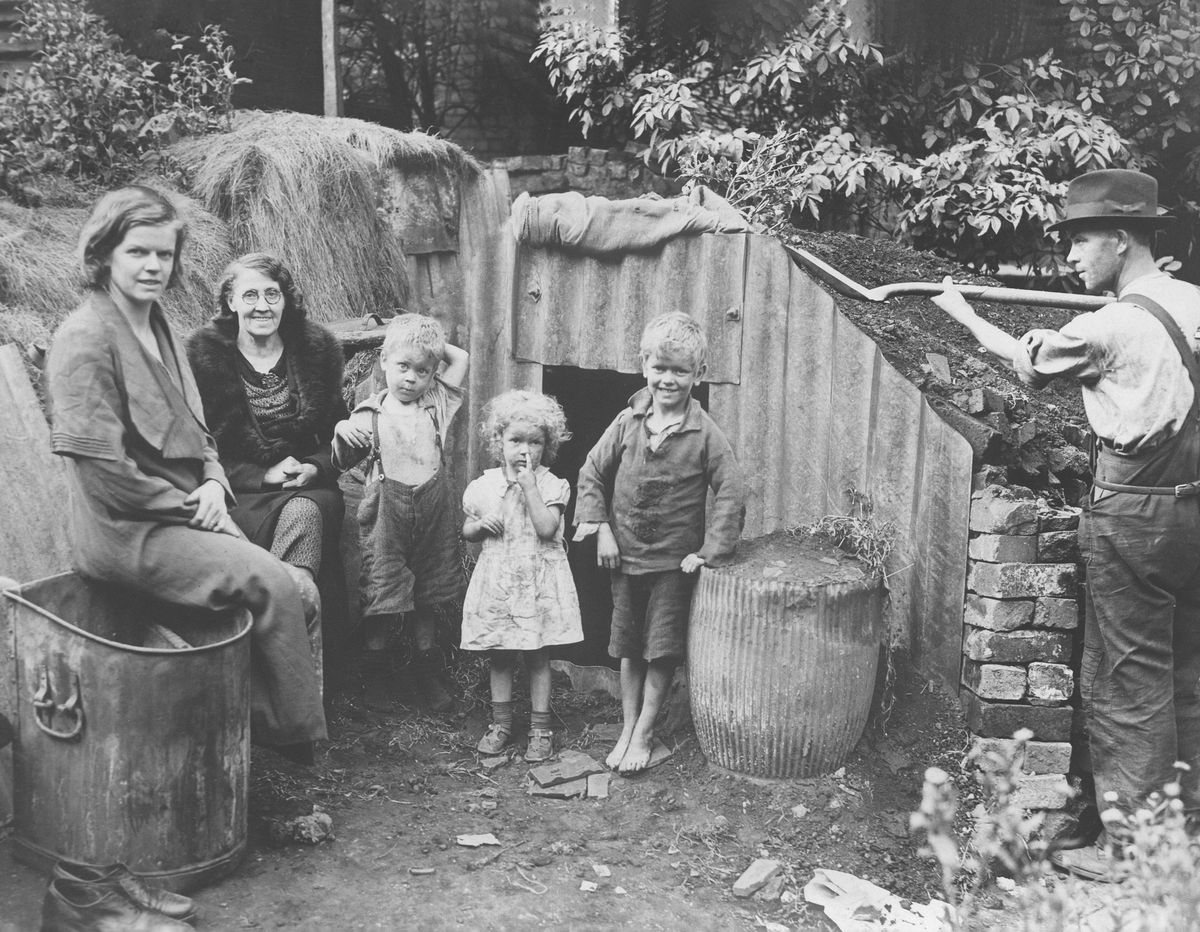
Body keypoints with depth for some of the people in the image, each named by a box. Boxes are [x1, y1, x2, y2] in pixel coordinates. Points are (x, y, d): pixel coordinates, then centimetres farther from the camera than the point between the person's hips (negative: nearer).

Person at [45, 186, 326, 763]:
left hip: (177, 518, 9)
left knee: (299, 588, -3)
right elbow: (102, 466, -18)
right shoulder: (85, 340, -14)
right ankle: (295, 736, -3)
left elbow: (194, 430, 19)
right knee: (272, 586, -18)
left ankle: (267, 718, 8)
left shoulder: (158, 328, 14)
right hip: (125, 533, -8)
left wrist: (213, 484, -1)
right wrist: (188, 507, -12)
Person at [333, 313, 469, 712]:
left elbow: (462, 358, 9)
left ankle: (429, 671, 27)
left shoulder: (436, 404, 6)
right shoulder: (370, 415, -2)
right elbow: (343, 462, 2)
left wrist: (432, 343, 8)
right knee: (383, 593, 0)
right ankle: (376, 671, 20)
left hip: (433, 514, 3)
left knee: (429, 595, 12)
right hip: (387, 513, -2)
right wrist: (342, 433, -15)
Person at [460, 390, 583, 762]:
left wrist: (528, 484, -20)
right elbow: (467, 531, 13)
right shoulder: (483, 486, 4)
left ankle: (540, 728, 15)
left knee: (537, 657, 5)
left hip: (538, 581, -3)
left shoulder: (551, 485, -5)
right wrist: (481, 525, -9)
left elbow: (546, 528, -18)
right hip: (497, 580, 3)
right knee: (499, 657, 11)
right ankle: (501, 722, 25)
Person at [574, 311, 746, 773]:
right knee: (629, 649, 14)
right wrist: (601, 527, -5)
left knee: (662, 652, 5)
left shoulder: (705, 433, -11)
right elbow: (592, 473, 3)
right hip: (625, 556, 3)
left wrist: (709, 550, -13)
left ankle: (643, 734, 19)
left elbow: (731, 492, -10)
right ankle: (628, 727, 28)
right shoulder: (627, 422, -4)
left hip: (675, 560, -3)